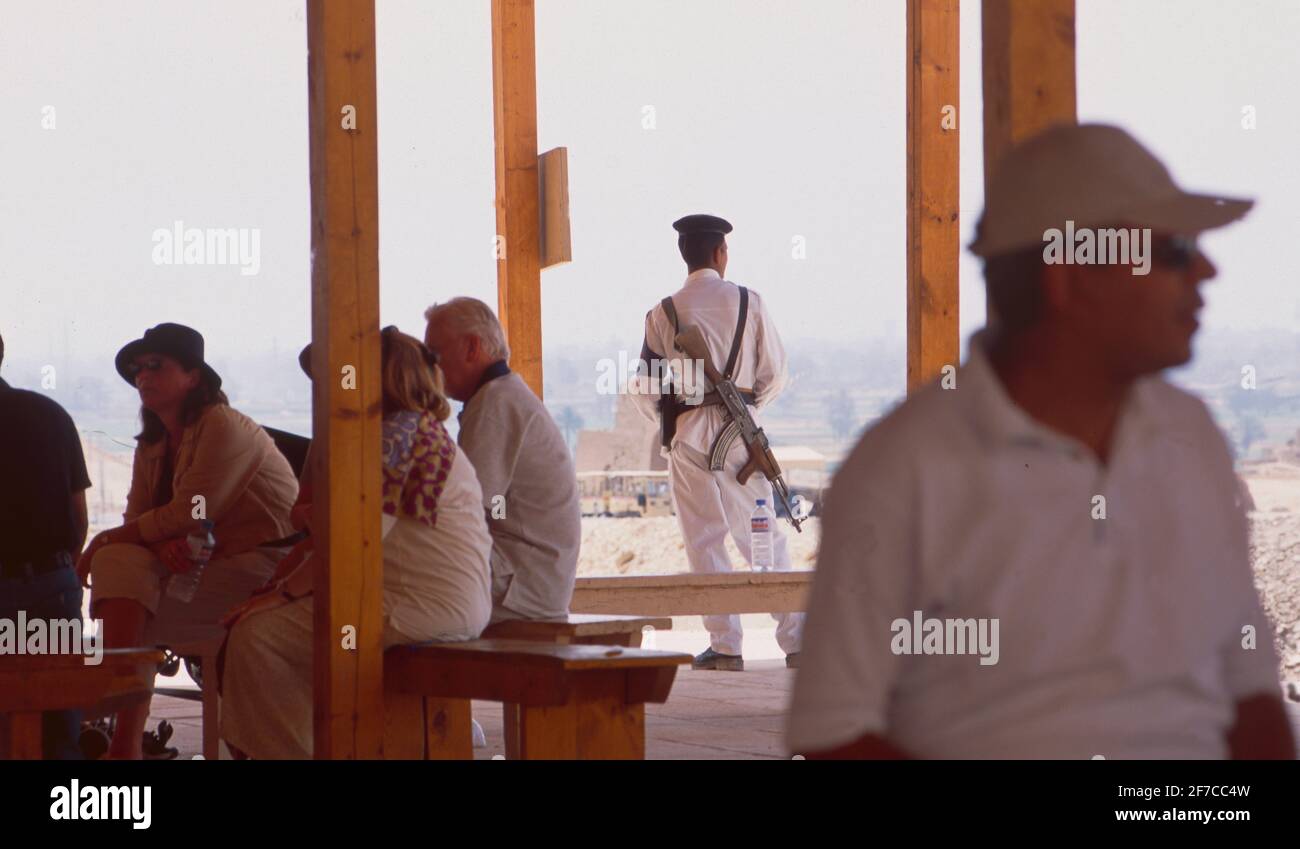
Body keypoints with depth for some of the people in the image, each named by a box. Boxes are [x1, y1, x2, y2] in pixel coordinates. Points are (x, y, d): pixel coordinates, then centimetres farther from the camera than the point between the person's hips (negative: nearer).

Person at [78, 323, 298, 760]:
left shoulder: (225, 427, -12)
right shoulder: (152, 447, 15)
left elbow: (190, 514, -18)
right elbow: (136, 519, 5)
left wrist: (104, 541, -11)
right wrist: (161, 544, -20)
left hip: (263, 569, -8)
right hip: (200, 564, 8)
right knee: (118, 561, -16)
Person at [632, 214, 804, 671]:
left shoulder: (664, 313, -3)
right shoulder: (749, 303, 0)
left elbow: (646, 391, -3)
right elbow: (775, 374, 4)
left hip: (689, 436, -1)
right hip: (742, 430, 1)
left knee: (705, 540, 4)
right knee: (764, 537, 8)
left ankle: (726, 646, 1)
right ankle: (796, 639, 6)